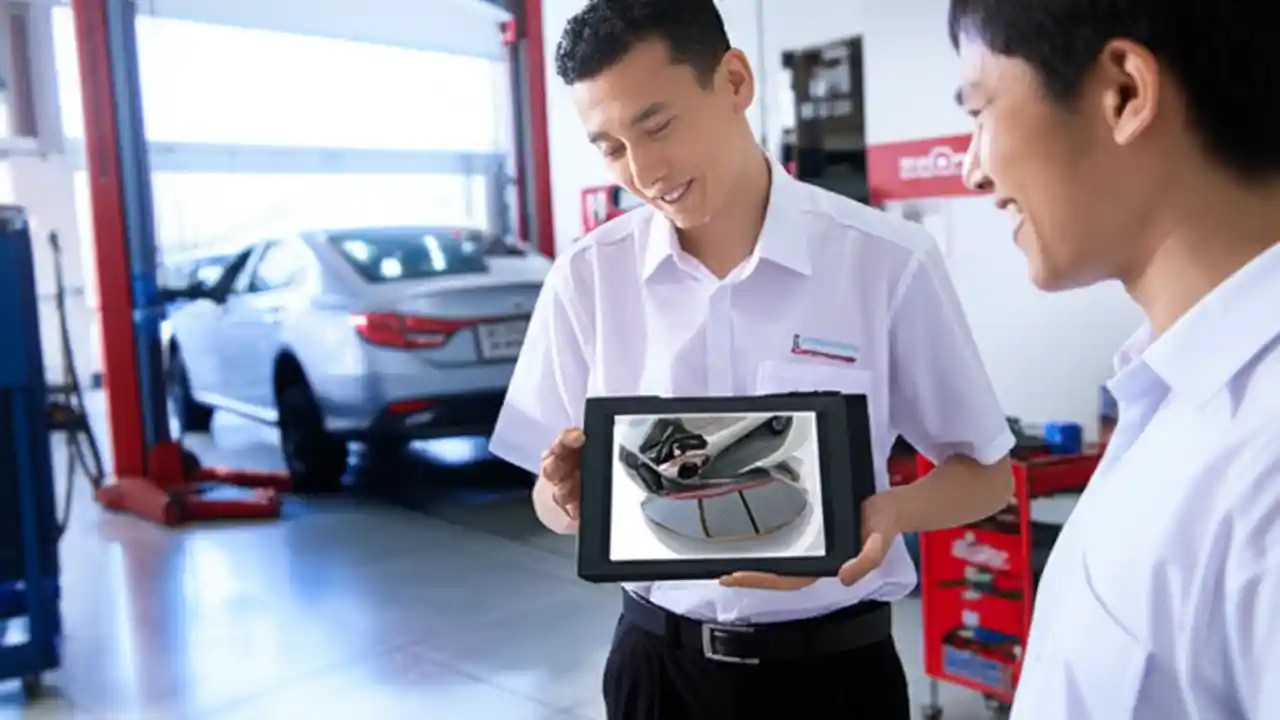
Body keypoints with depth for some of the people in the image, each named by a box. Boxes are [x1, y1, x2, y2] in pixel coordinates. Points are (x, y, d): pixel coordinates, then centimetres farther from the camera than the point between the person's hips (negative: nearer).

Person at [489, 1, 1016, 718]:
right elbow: (559, 505, 1)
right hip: (658, 657, 2)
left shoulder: (888, 261, -12)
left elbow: (988, 475, -3)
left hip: (835, 660, -1)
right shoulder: (588, 277, -6)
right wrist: (570, 494, -22)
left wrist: (891, 511, -23)